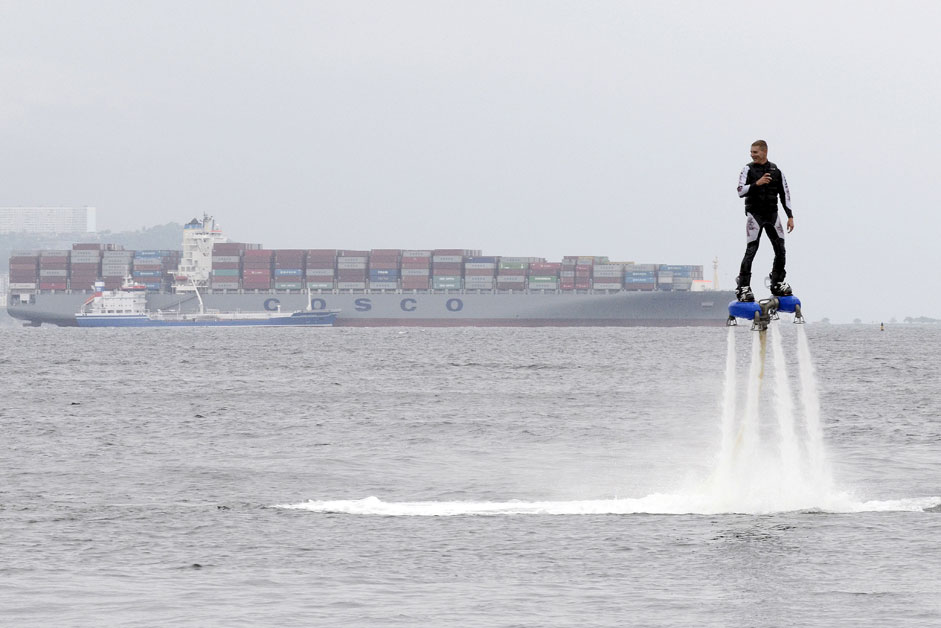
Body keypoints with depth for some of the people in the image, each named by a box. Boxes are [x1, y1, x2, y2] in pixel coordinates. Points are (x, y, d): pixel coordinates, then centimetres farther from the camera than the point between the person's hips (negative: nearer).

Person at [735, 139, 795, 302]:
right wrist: (756, 184, -26)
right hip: (754, 213, -4)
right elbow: (741, 191, -11)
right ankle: (743, 287, -5)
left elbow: (785, 194, 12)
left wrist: (790, 216, 7)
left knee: (780, 249, 0)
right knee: (751, 250, -9)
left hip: (772, 214, 4)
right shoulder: (748, 170, -1)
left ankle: (777, 283, 13)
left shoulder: (776, 171, 8)